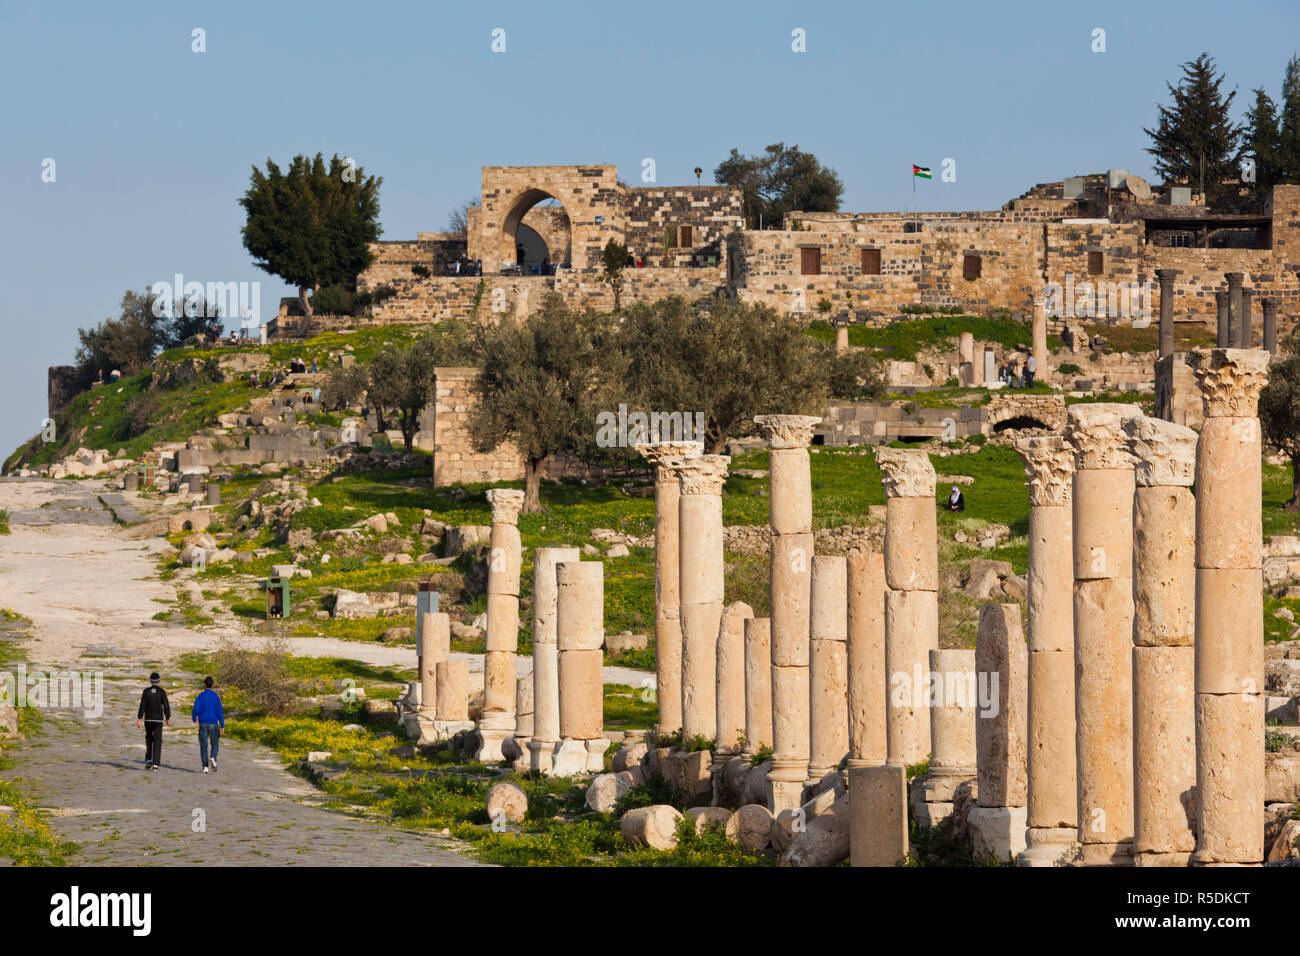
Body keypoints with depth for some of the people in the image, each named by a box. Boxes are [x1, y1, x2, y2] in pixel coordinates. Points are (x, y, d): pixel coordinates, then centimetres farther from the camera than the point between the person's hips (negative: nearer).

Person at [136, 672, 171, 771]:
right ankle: (155, 764, -8)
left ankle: (148, 760, 6)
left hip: (148, 719, 1)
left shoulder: (146, 691, -2)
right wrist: (168, 718, 6)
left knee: (149, 739, 19)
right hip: (158, 720, -1)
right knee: (157, 741, 0)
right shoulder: (161, 692, -4)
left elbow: (142, 706, -4)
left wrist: (139, 719, -3)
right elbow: (166, 706, -4)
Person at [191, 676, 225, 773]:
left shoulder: (200, 696, -2)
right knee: (215, 744, 12)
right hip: (213, 724, 0)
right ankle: (213, 758, -17)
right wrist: (222, 726, -6)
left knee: (203, 746, 7)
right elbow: (220, 711, -7)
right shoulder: (216, 697, -3)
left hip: (203, 724, 0)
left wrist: (194, 719, 15)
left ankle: (205, 766, -1)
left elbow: (195, 709, -7)